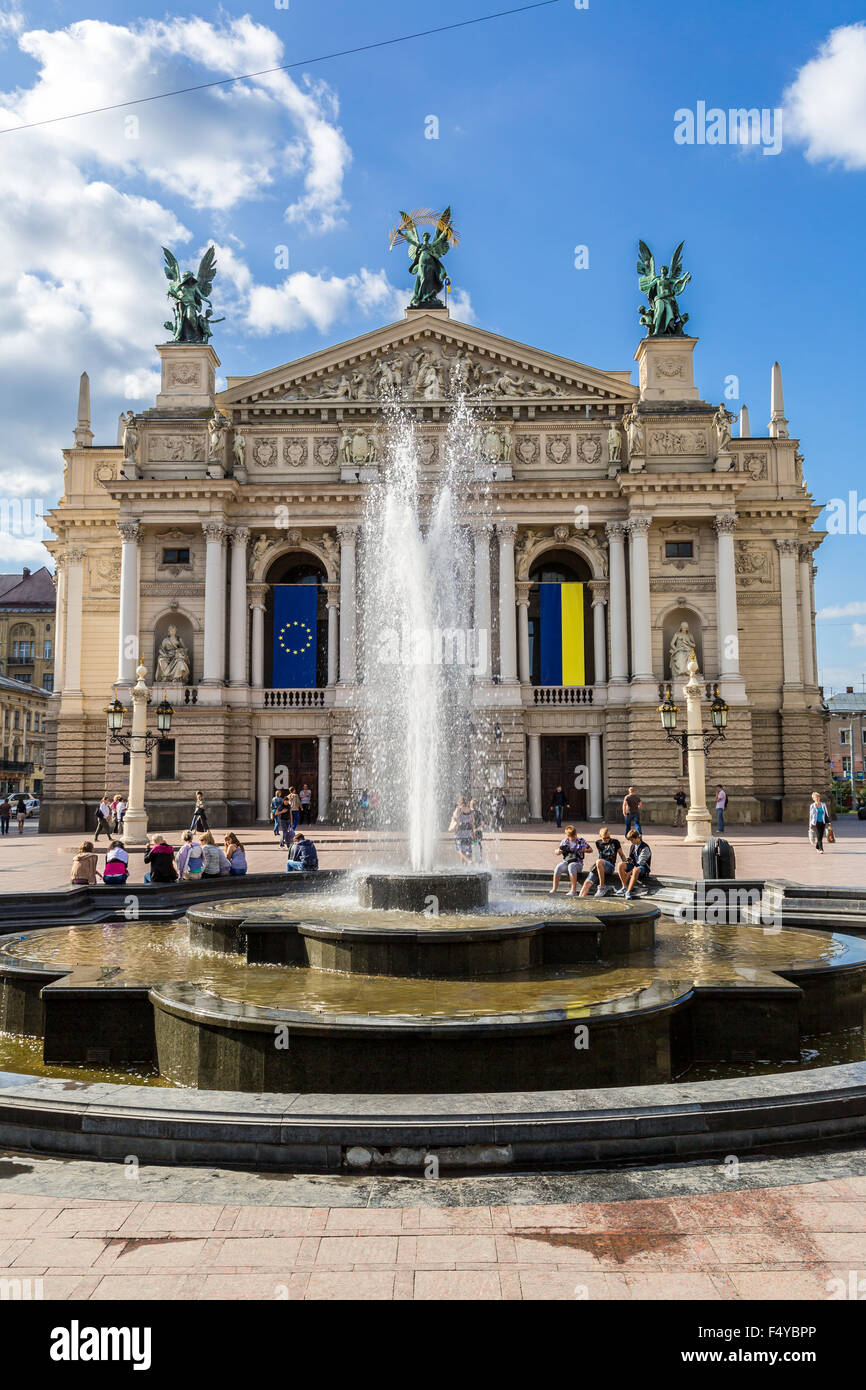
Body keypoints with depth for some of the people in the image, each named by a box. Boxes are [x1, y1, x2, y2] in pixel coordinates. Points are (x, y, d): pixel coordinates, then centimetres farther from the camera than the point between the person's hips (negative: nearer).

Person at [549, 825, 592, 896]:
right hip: (566, 862, 3)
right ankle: (554, 889, -24)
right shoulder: (564, 841, 7)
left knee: (571, 866, -38)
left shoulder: (581, 840, 2)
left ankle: (573, 891, -39)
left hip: (578, 863, -3)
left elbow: (590, 849, 9)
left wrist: (585, 850, -13)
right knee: (558, 867, -29)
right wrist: (559, 851, -10)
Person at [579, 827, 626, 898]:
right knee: (587, 883, -16)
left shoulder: (615, 842, 6)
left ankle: (602, 886, -30)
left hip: (610, 866, -4)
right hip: (597, 867, 5)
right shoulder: (598, 843, 16)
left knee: (599, 862, -38)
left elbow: (621, 855, 12)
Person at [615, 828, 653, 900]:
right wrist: (629, 860, -6)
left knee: (636, 870, -42)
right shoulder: (633, 846, 8)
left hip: (643, 867, -7)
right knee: (620, 865, -20)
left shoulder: (645, 848, -15)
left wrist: (629, 873, -19)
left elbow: (640, 862, -18)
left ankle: (629, 891, -37)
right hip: (634, 865, 7)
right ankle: (625, 887, -17)